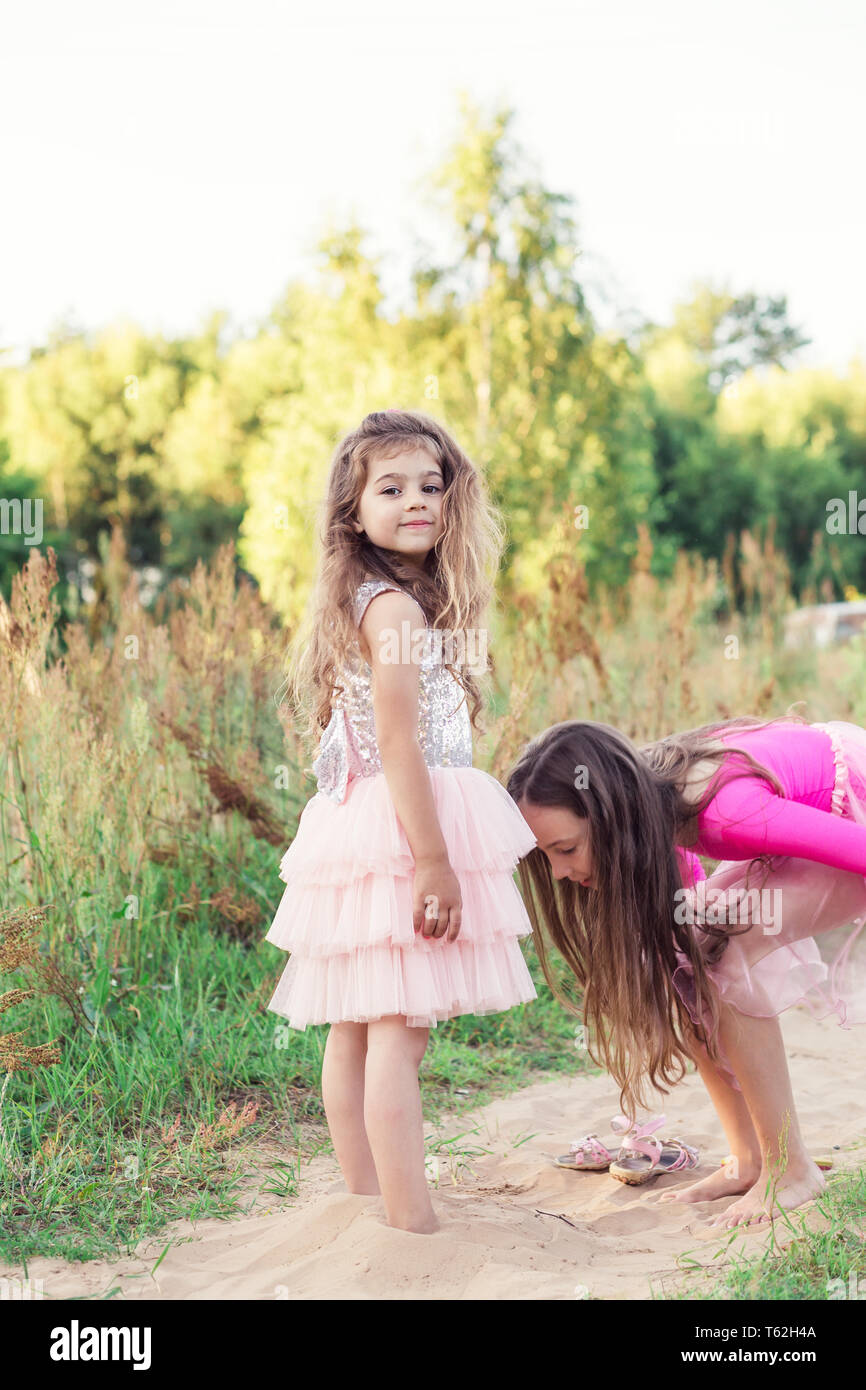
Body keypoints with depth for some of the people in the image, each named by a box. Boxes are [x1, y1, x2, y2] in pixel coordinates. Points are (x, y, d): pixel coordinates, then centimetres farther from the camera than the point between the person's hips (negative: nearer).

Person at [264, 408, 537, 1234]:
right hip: (403, 830, -10)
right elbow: (398, 744, -20)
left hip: (361, 828, 10)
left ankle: (366, 1199, 22)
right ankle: (412, 1226, -5)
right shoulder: (396, 609, -14)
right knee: (398, 1033, -8)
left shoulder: (369, 603, 15)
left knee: (356, 1029, 13)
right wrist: (434, 861, -21)